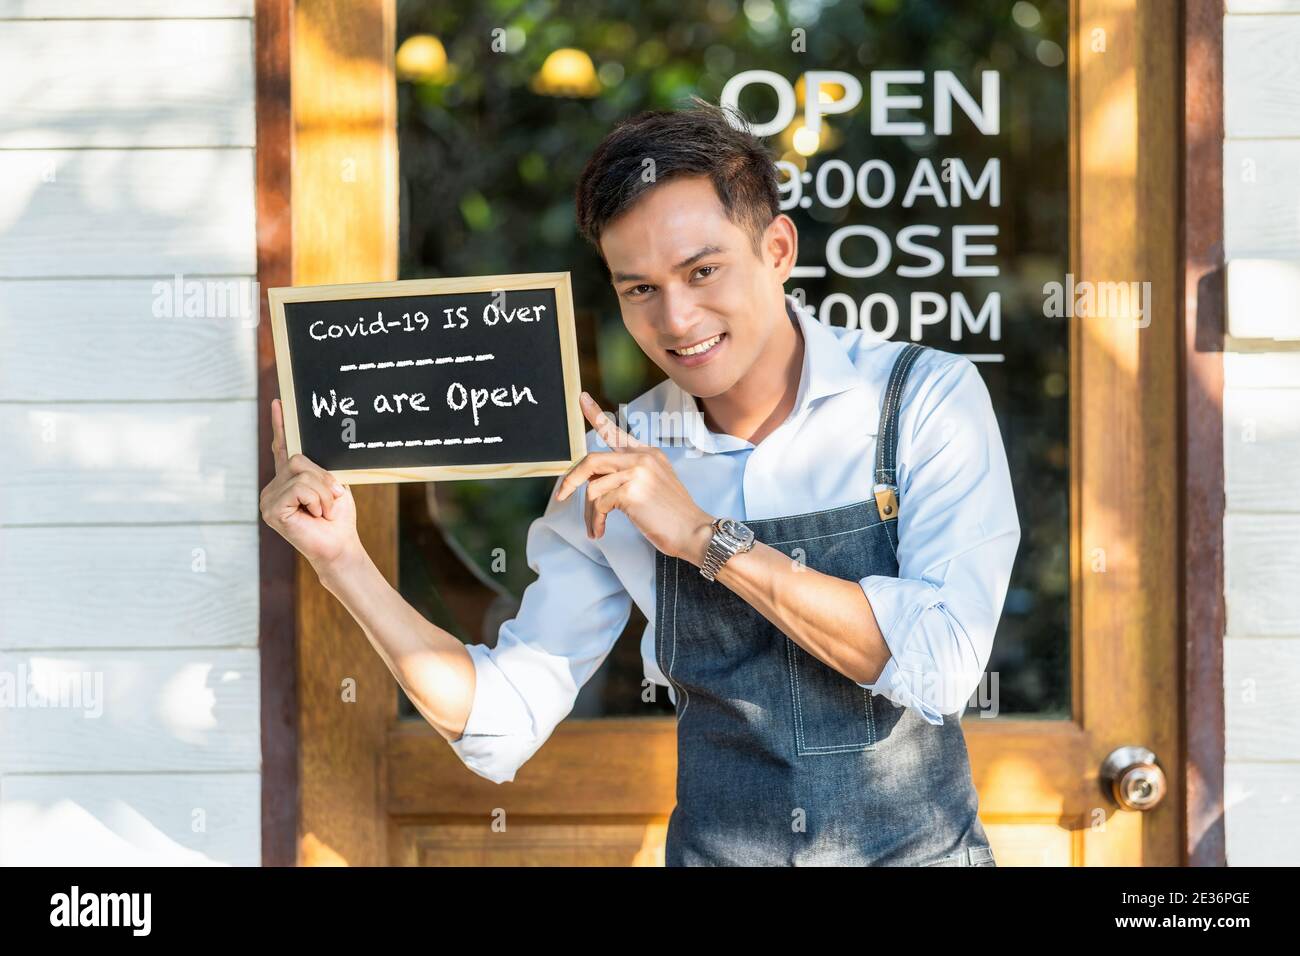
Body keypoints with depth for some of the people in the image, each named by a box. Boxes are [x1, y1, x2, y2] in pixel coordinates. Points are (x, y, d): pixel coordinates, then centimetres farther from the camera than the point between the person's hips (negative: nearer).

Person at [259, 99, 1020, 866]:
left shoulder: (927, 399, -8)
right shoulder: (612, 469, 0)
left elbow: (942, 665, -18)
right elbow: (505, 727, 2)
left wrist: (705, 537, -19)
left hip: (917, 850, -1)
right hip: (714, 851, 2)